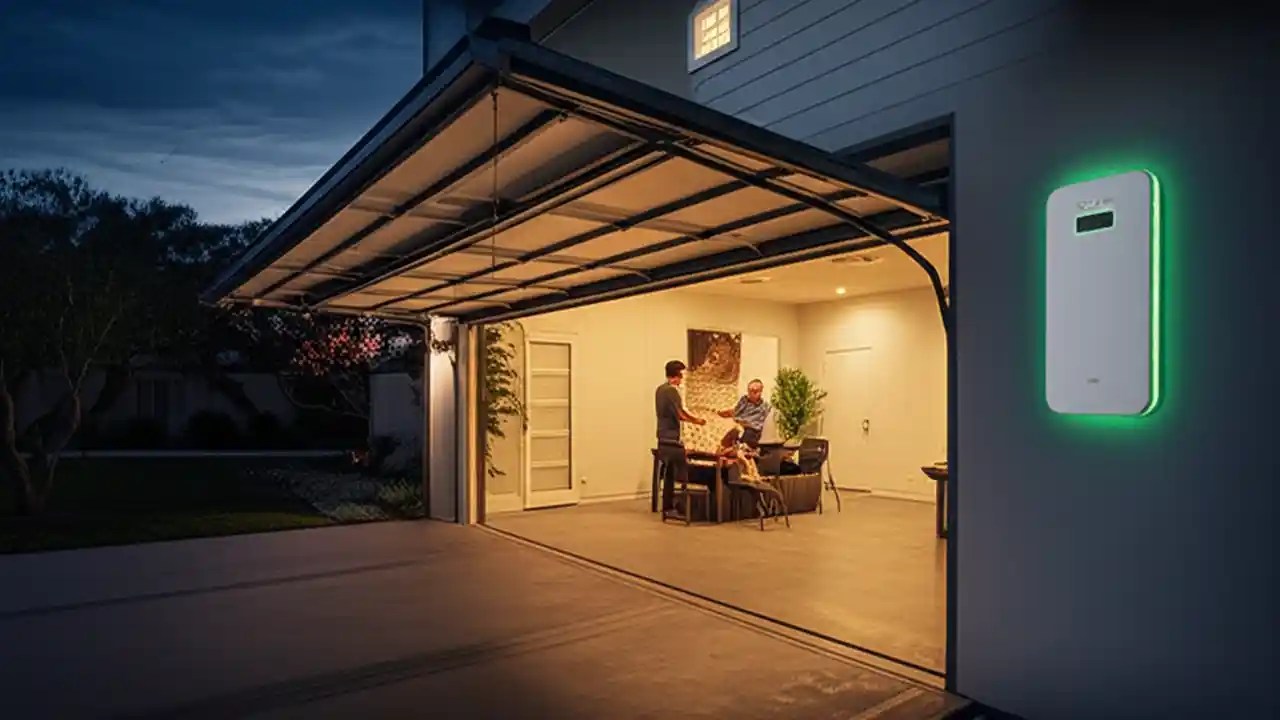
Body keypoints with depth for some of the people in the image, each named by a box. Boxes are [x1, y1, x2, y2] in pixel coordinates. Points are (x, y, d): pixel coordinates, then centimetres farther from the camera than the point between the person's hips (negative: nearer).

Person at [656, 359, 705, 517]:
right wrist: (697, 420, -3)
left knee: (669, 474, 13)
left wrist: (690, 418, 14)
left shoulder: (660, 389, 12)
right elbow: (681, 414, -18)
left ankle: (667, 506, 17)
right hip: (672, 439, -9)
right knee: (683, 474, -3)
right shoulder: (672, 390, -15)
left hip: (663, 438, 9)